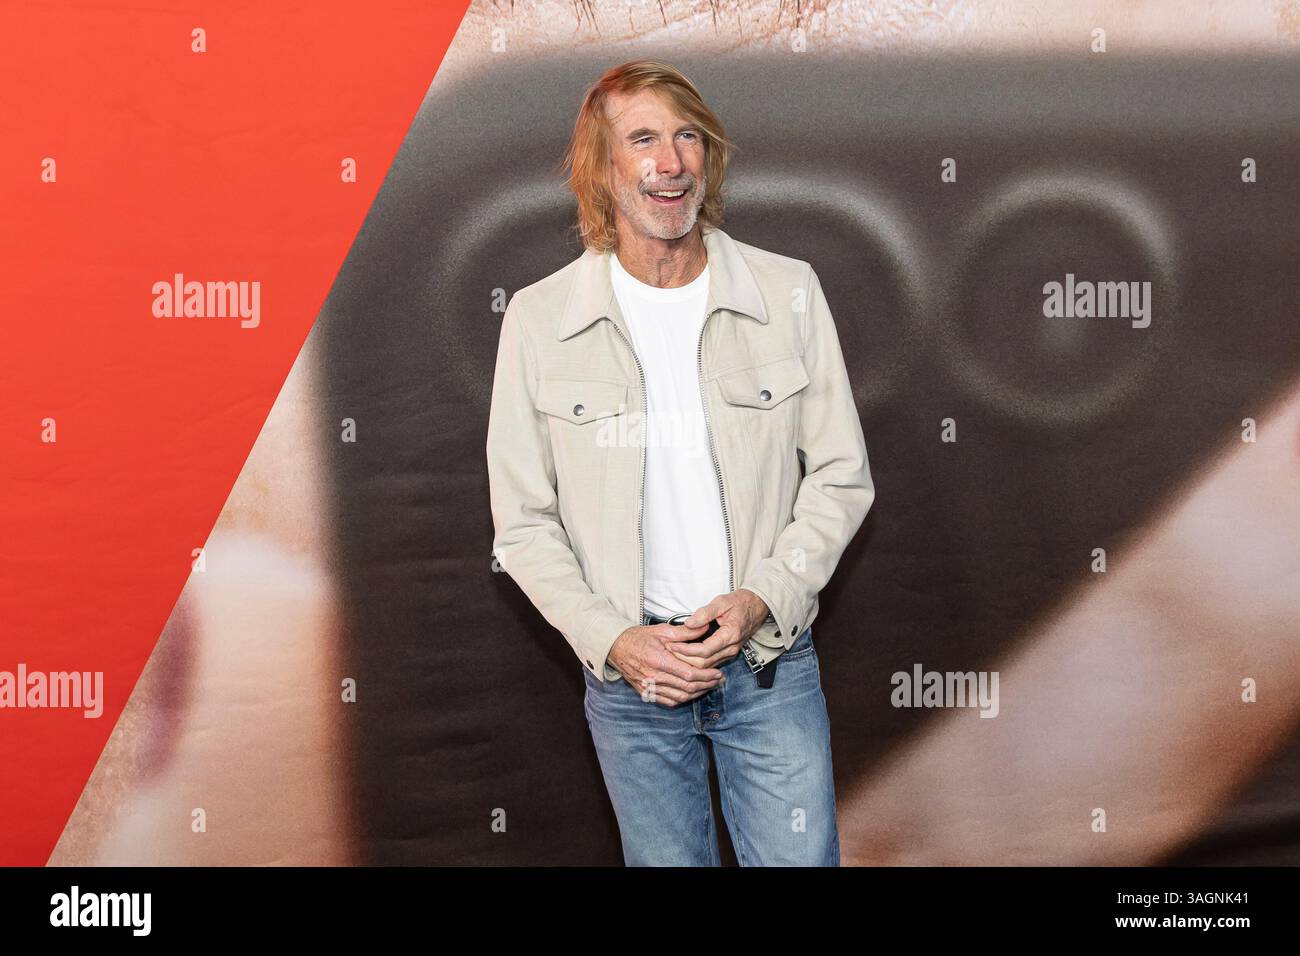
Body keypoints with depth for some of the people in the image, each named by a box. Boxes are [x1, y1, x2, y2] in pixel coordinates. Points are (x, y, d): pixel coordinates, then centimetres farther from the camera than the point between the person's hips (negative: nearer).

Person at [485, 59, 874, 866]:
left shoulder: (788, 292, -2)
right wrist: (611, 640, -13)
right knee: (667, 858, 14)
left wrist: (764, 599, -12)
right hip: (630, 676, 0)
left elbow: (841, 475, 1)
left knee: (799, 857, 4)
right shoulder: (539, 318, -4)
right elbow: (524, 521, -1)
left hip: (772, 661, 0)